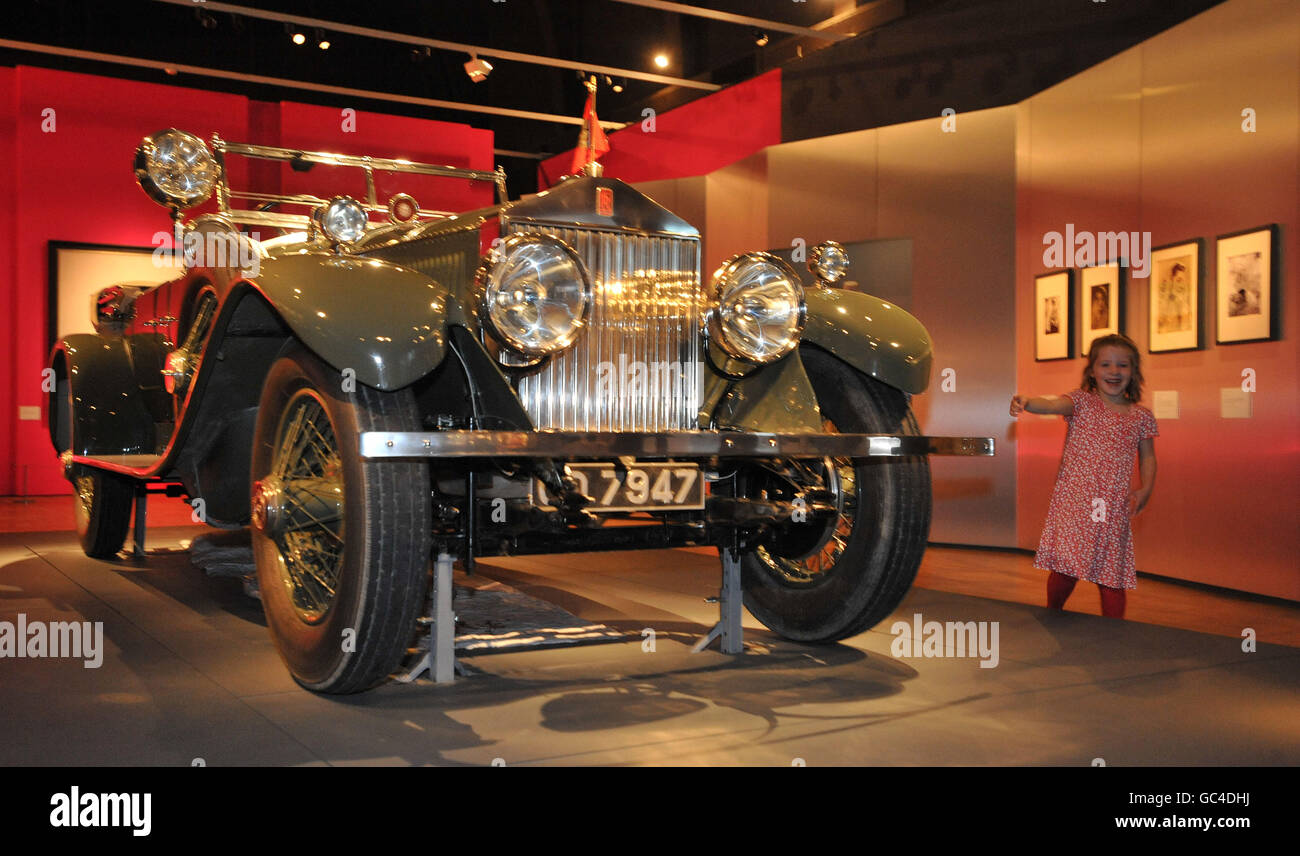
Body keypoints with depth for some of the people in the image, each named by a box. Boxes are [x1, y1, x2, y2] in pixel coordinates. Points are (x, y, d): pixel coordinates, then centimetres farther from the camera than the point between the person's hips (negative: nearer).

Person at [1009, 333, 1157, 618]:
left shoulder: (1141, 417, 8)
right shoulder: (1082, 402, 0)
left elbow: (1147, 456, 18)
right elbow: (1055, 403, -21)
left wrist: (1146, 488, 0)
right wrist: (1027, 402, -43)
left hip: (1114, 509, 2)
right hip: (1073, 501, -2)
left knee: (1112, 576, 4)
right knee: (1065, 568, -3)